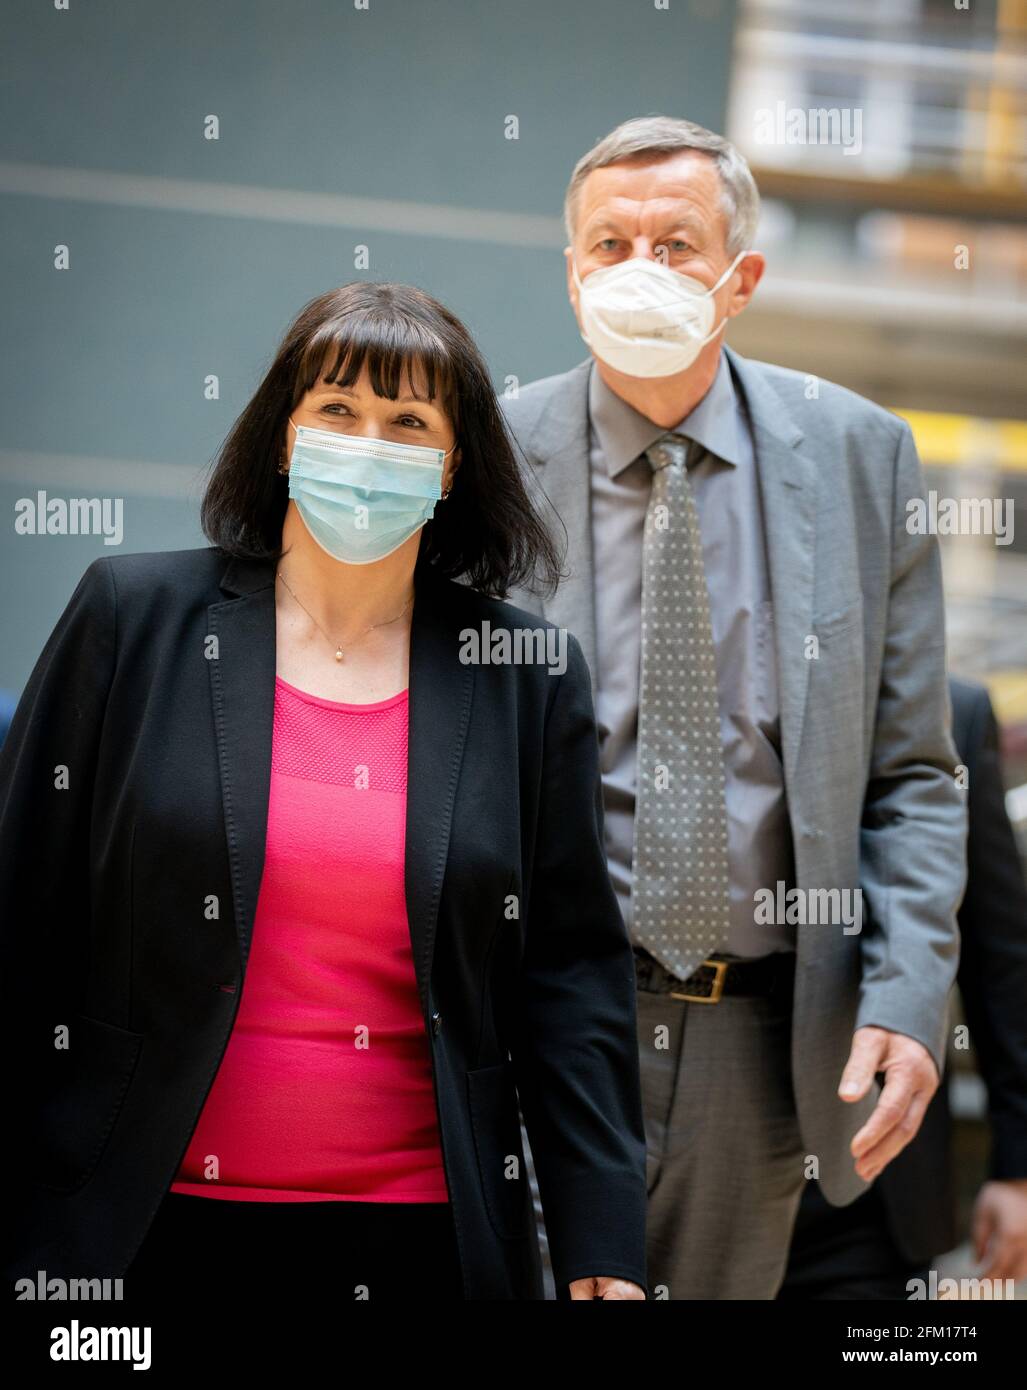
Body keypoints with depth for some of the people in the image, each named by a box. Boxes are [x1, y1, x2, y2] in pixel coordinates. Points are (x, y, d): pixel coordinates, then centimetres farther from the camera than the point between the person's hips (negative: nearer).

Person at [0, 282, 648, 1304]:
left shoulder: (530, 675, 4)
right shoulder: (135, 614, 1)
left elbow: (570, 975, 5)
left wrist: (603, 1254, -2)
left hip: (417, 1233, 1)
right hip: (142, 1224, -1)